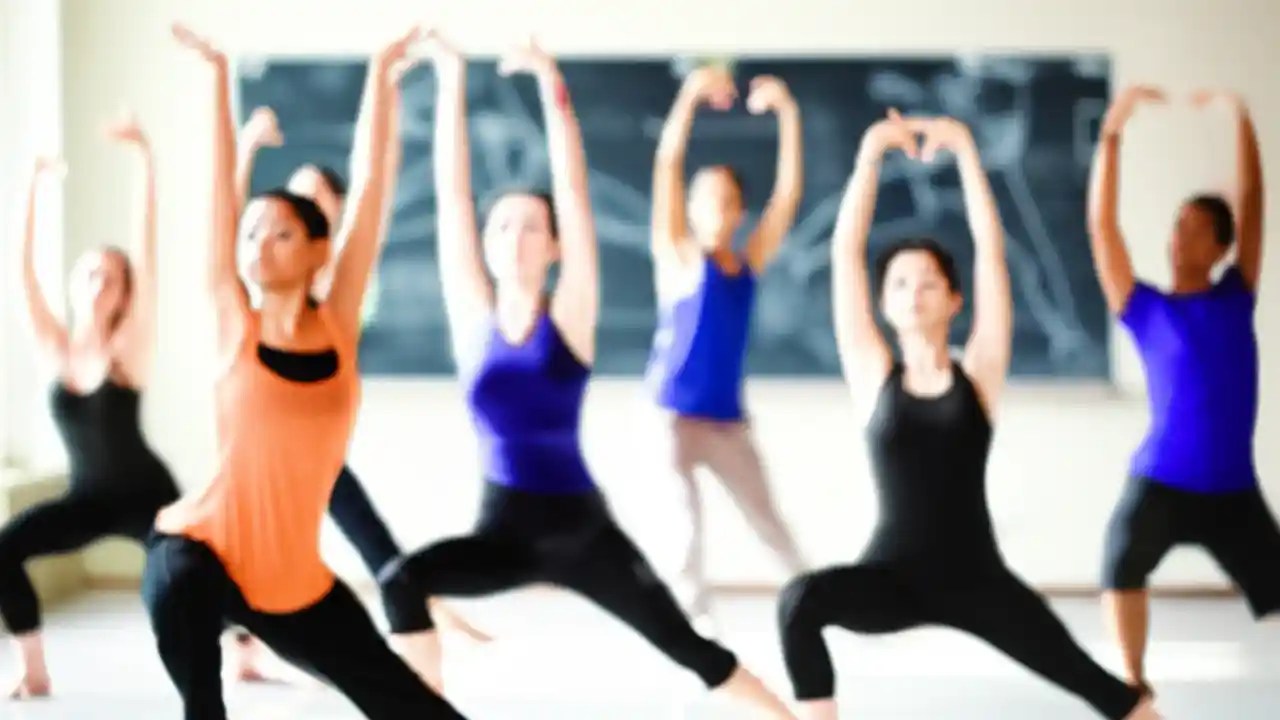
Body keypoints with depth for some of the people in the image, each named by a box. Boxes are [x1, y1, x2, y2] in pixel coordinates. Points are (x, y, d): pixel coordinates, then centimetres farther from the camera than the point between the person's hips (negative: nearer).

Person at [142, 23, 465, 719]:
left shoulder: (339, 324, -2)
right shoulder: (236, 323, -5)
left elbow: (370, 186, -2)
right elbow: (221, 187, -6)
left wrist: (381, 78, -2)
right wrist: (217, 75, -6)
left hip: (294, 577, 2)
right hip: (200, 545, -2)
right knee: (177, 592, -34)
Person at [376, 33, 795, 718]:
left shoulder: (569, 316, -5)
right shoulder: (472, 314, 1)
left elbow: (573, 192, -10)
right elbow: (451, 196, -3)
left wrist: (552, 88, -15)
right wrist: (451, 83, -6)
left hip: (579, 526, -2)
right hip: (501, 530, 2)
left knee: (684, 644, 3)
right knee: (400, 581, -24)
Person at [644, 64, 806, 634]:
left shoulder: (750, 262, 7)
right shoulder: (677, 255, -3)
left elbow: (789, 193, 3)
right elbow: (666, 165, -12)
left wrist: (787, 114, -5)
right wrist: (691, 96, -22)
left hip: (728, 420, 4)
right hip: (674, 413, -4)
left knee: (768, 521, 12)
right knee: (685, 523, -1)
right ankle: (695, 619, 10)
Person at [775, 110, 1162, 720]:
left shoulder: (980, 372, 0)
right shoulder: (872, 374, 1)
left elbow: (991, 249, -5)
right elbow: (846, 253, -4)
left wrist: (965, 150, -8)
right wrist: (870, 155, -10)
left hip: (974, 577, 0)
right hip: (891, 577, 0)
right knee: (799, 601, -30)